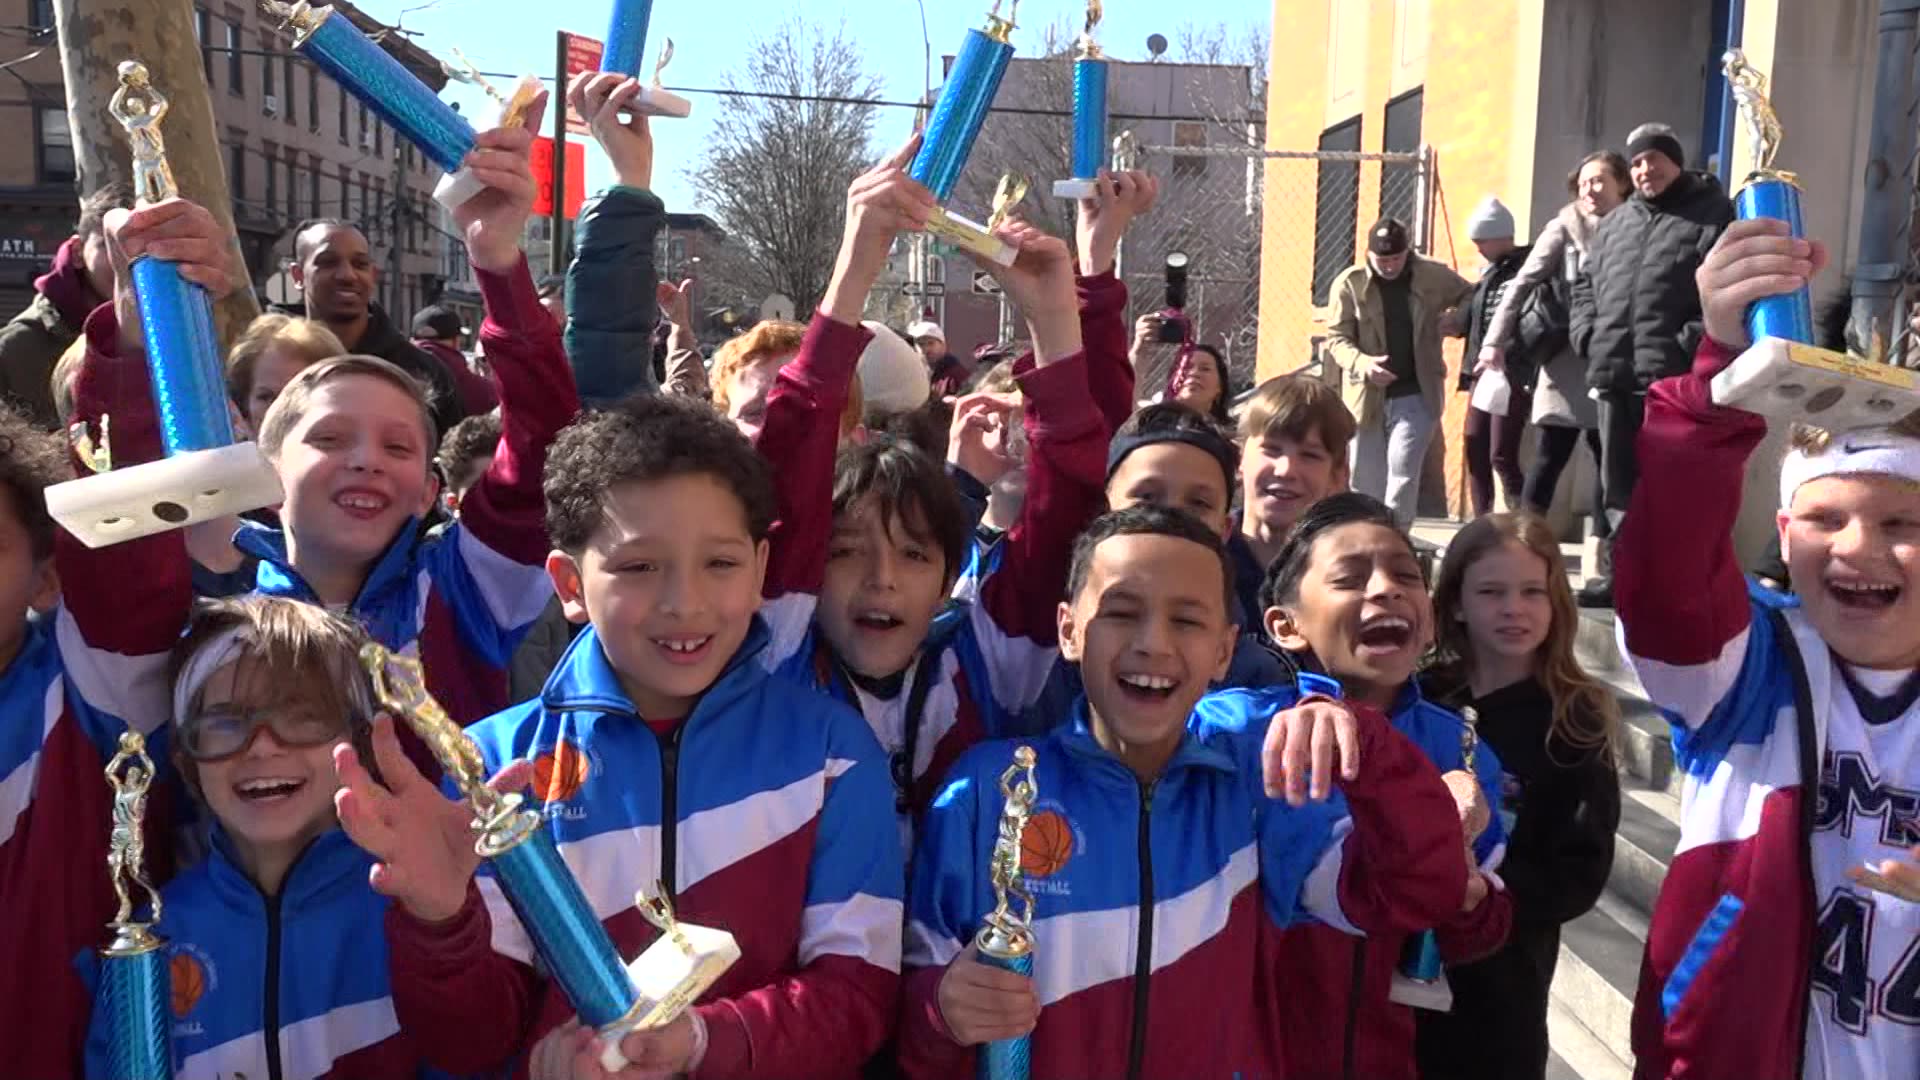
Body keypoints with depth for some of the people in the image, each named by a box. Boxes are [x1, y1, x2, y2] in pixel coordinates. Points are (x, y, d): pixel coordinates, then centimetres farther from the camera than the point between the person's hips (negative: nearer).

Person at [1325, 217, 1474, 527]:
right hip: (1366, 396, 1)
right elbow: (1336, 338, -4)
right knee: (1366, 479, 6)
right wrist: (1363, 364, -23)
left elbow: (1472, 300, 18)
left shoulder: (1434, 277, 0)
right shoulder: (1349, 284, -3)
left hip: (1416, 395, -1)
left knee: (1403, 468, -14)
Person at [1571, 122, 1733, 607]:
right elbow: (1585, 284, 25)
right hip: (1613, 374, 7)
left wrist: (1688, 346, -17)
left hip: (1674, 376, -7)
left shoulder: (1712, 214, 2)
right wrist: (1588, 335, 7)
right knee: (1618, 480, 11)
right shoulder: (1614, 223, 22)